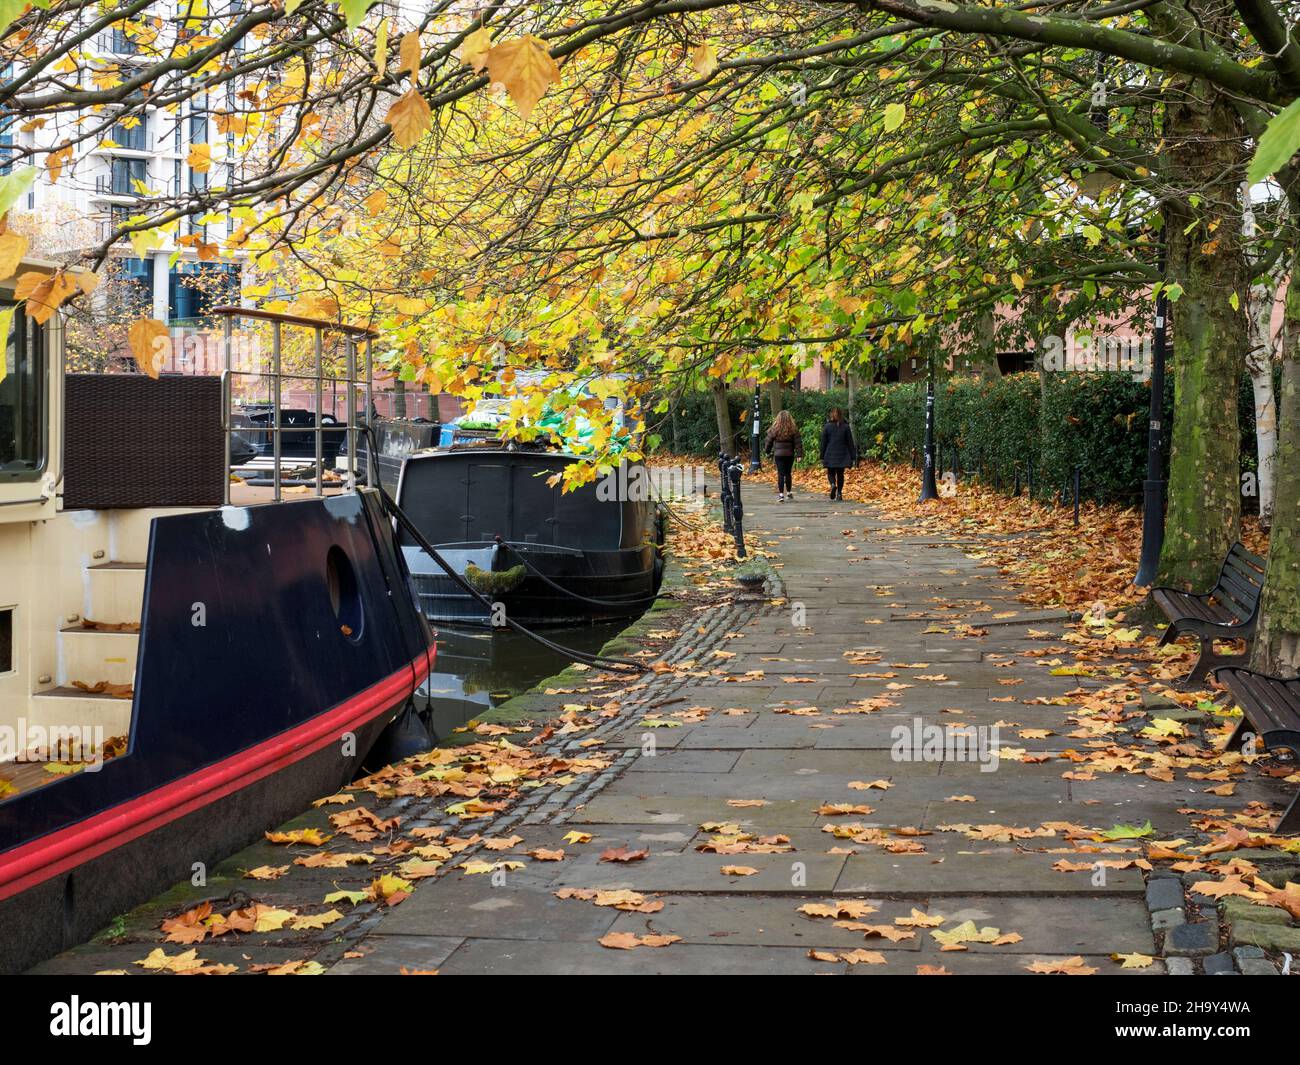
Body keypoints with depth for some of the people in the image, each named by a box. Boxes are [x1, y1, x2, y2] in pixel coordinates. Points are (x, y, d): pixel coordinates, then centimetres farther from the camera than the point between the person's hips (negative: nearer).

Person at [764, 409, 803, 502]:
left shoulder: (774, 429, -4)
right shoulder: (793, 430, -3)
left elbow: (769, 442, 4)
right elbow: (798, 442, -4)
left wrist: (768, 452, 17)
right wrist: (799, 454, -1)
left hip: (778, 455, -1)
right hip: (790, 455, 1)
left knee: (781, 474, -3)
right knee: (788, 473, 15)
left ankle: (781, 494, -12)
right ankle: (789, 493, 25)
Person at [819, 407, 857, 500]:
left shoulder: (827, 427, -3)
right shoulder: (845, 427, -1)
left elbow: (823, 443, 0)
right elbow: (850, 443, 1)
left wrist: (822, 457, 7)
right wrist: (853, 457, 6)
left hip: (830, 455, -1)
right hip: (842, 455, 1)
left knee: (831, 473, 9)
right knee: (840, 474, 10)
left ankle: (833, 485, -21)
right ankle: (839, 493, 5)